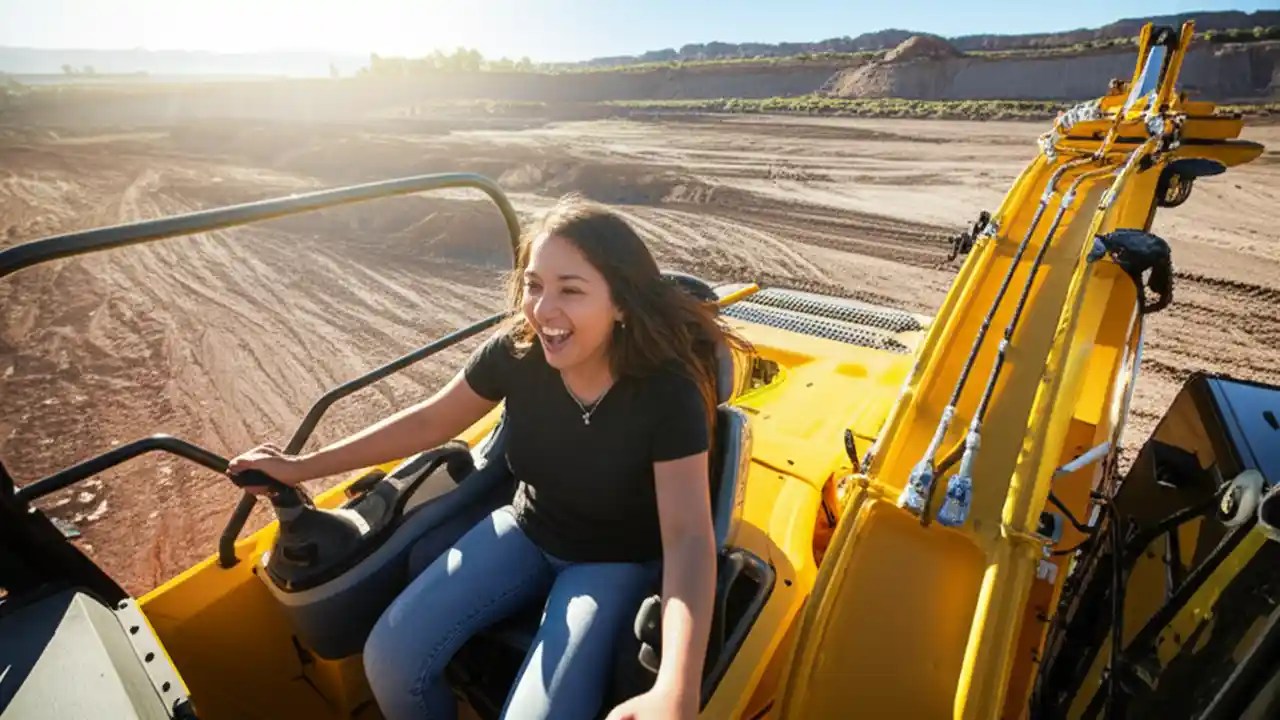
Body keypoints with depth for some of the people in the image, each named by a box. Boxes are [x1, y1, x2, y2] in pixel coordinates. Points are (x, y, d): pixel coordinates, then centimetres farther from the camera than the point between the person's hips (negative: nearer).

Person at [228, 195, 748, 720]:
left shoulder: (667, 394, -29)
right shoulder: (515, 350, -18)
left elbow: (688, 537, -33)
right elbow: (428, 423, -4)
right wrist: (302, 467, 1)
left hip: (615, 562, -3)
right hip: (525, 530, 4)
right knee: (390, 659, -8)